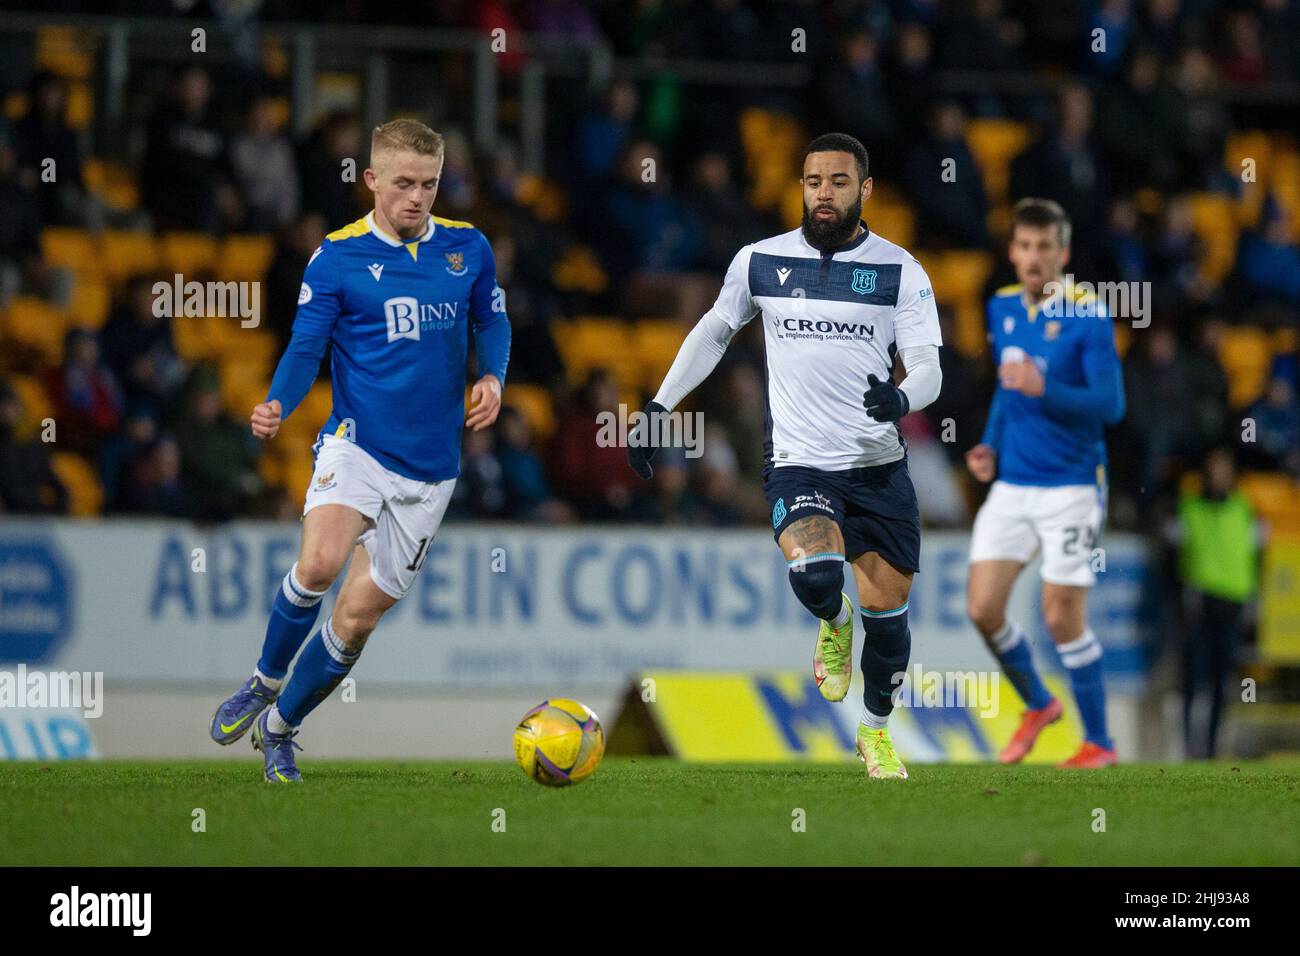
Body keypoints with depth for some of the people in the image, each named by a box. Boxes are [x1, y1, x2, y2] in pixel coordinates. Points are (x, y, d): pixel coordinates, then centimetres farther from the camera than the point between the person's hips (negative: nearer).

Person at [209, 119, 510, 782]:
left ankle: (281, 727, 23)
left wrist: (492, 375, -2)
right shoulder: (337, 257, -3)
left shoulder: (467, 248, 6)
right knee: (319, 562, -29)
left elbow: (492, 320, 19)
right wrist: (277, 406, -24)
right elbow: (305, 346, -4)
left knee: (361, 612, 1)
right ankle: (265, 683, 0)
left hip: (430, 467, 3)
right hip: (356, 443, -3)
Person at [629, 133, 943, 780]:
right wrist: (659, 407, 16)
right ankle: (833, 625, 11)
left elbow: (928, 367, -6)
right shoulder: (760, 262, 4)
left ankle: (876, 729, 30)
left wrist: (902, 397, -29)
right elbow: (713, 332, 20)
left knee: (886, 611, 2)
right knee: (814, 573, -28)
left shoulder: (899, 270, -1)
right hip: (798, 464, -1)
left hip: (880, 468, 1)